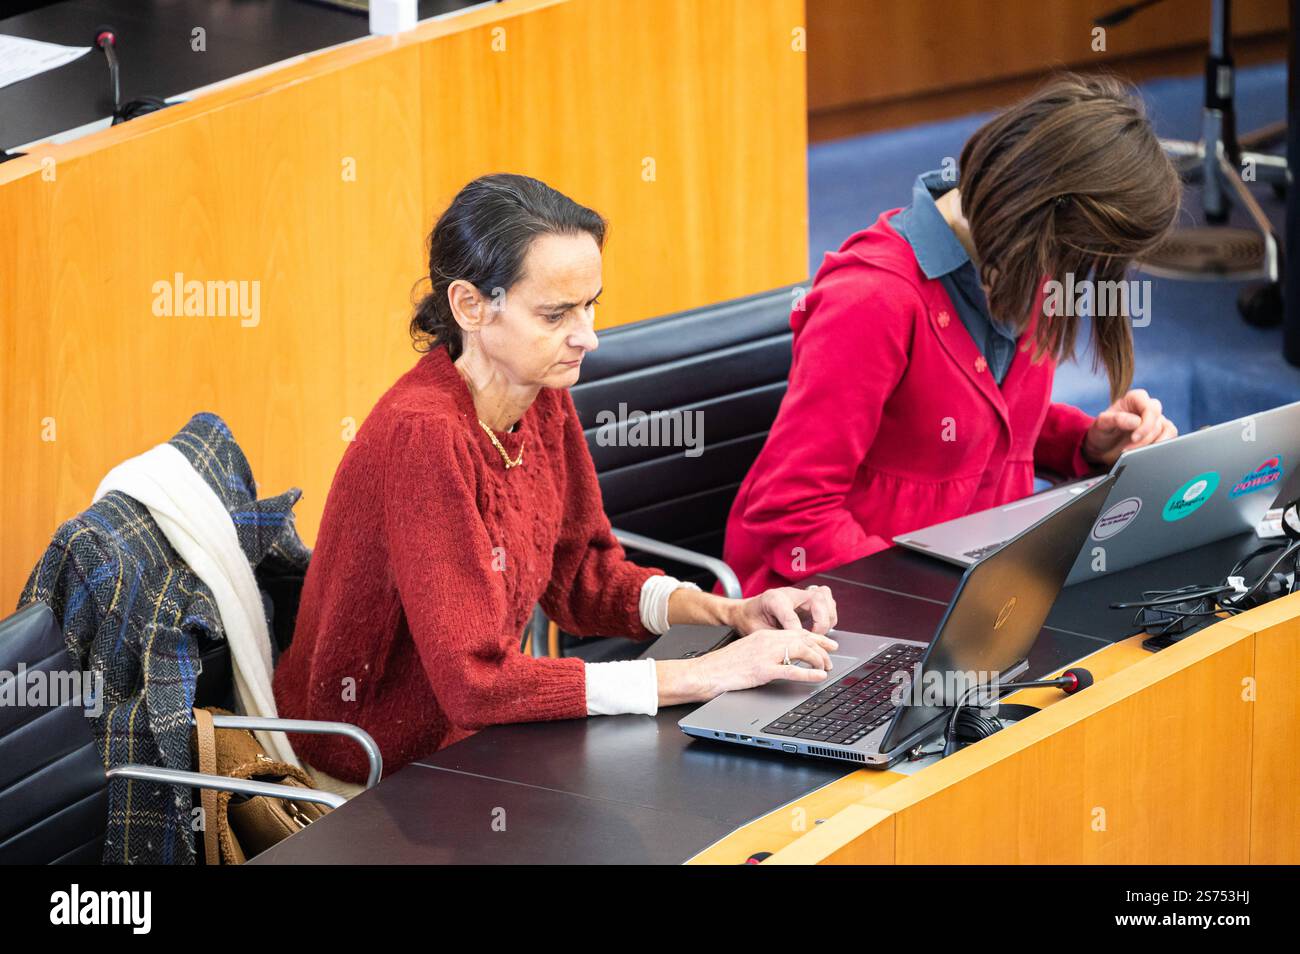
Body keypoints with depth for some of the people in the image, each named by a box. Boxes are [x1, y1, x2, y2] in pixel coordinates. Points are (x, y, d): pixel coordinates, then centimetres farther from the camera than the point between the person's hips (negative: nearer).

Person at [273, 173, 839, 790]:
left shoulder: (542, 404, -1)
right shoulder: (422, 433, -26)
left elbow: (580, 577, 11)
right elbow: (475, 680, -29)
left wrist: (731, 614, -6)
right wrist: (704, 675, -28)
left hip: (468, 734, 7)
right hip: (380, 780, -7)